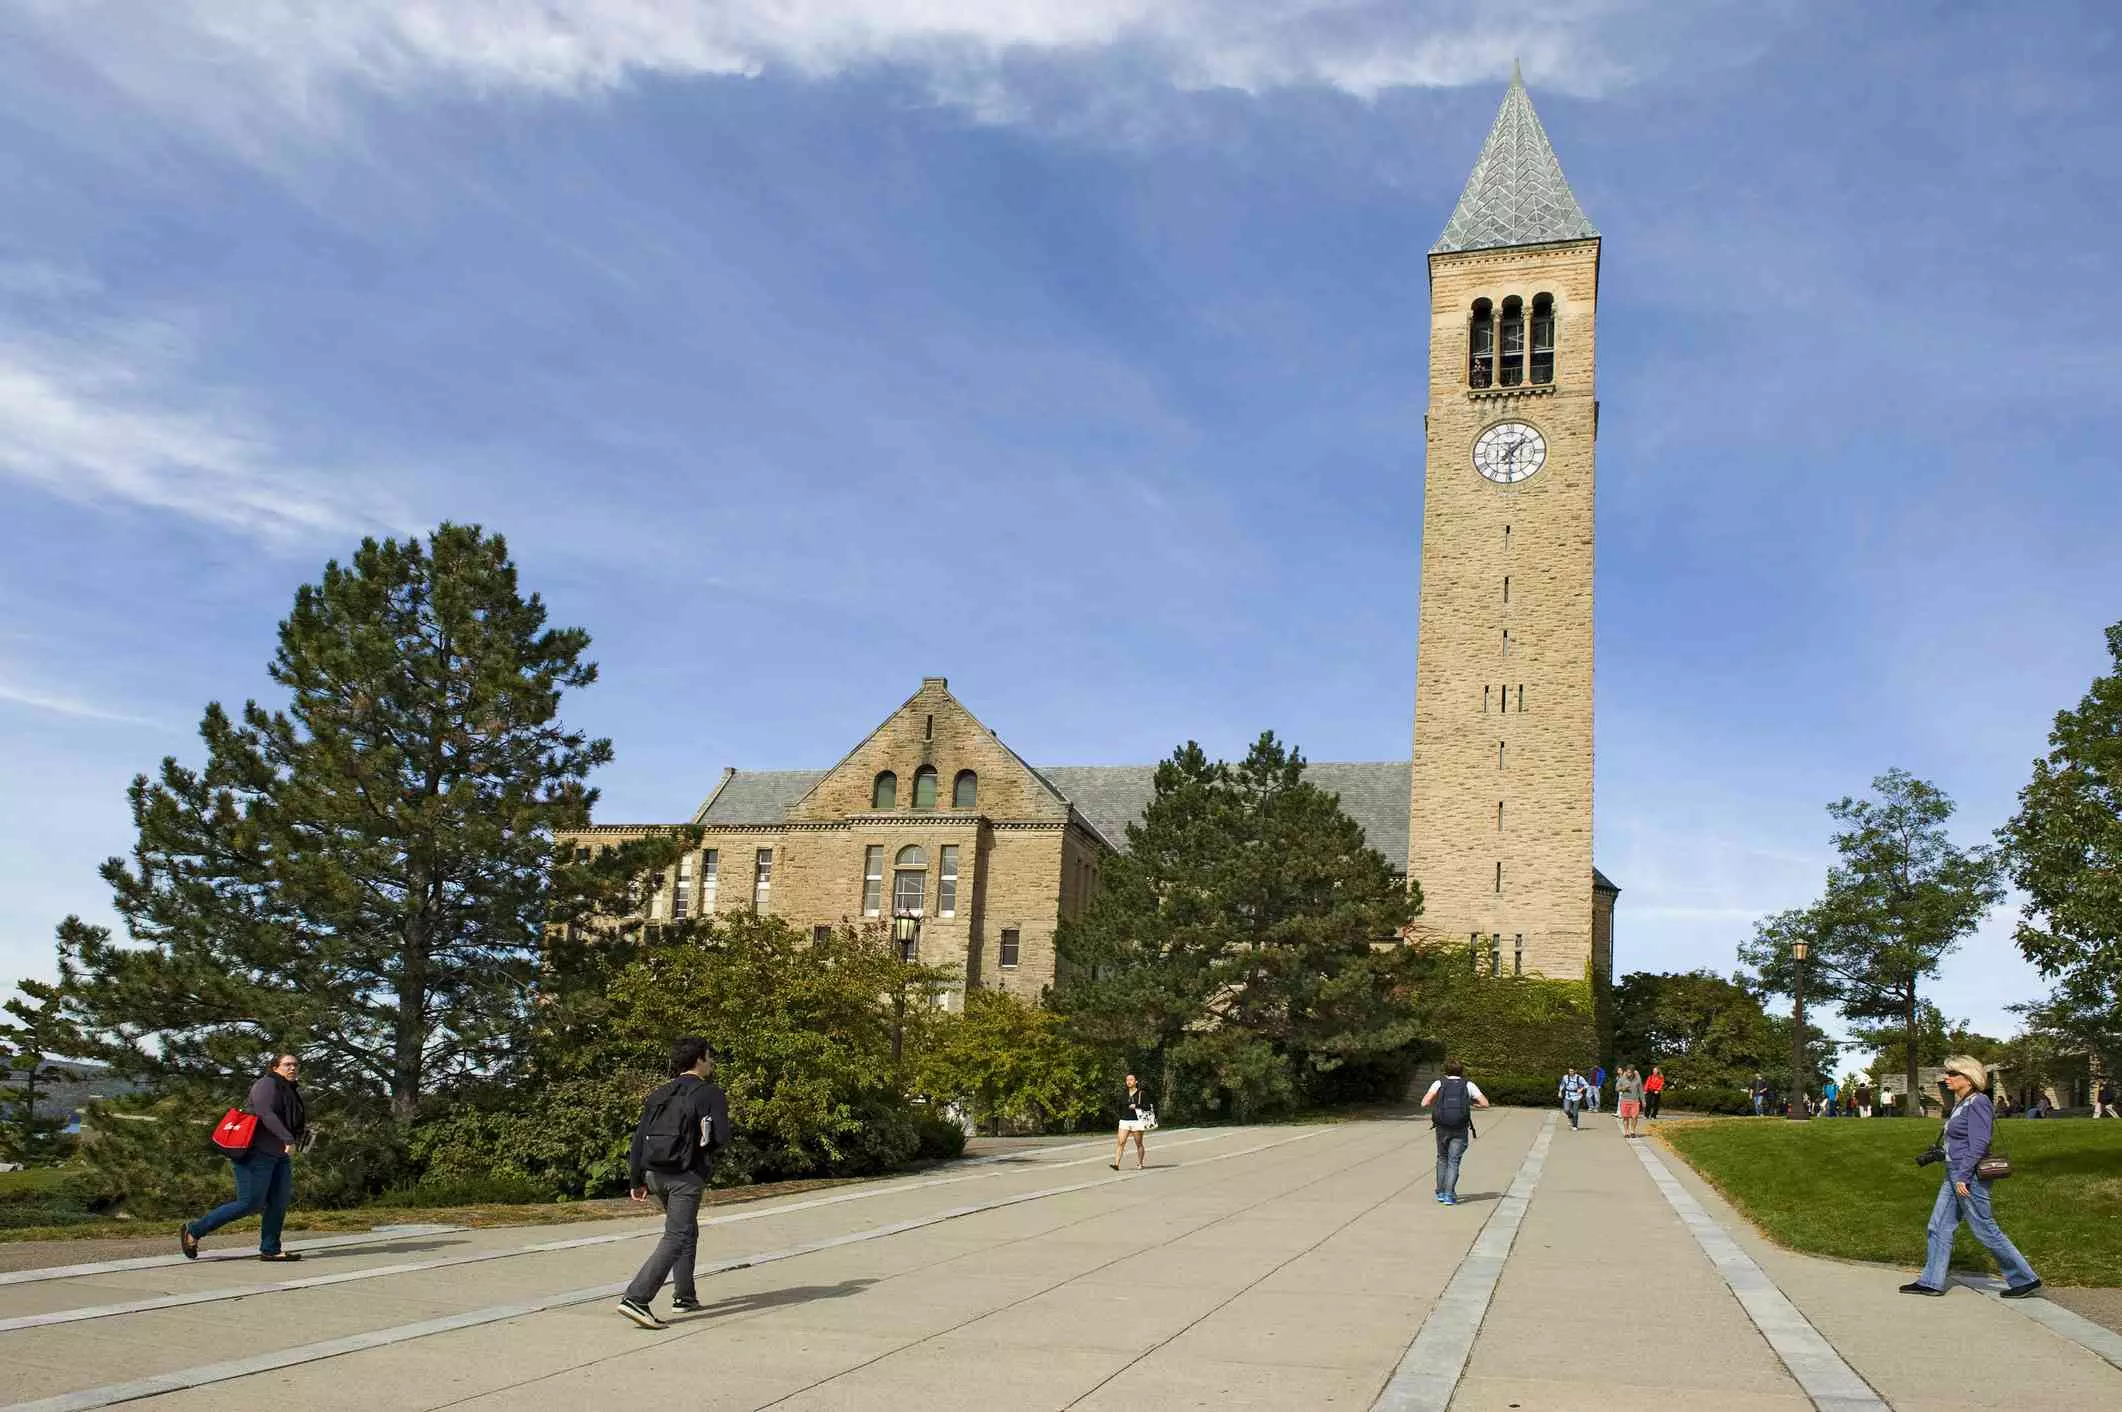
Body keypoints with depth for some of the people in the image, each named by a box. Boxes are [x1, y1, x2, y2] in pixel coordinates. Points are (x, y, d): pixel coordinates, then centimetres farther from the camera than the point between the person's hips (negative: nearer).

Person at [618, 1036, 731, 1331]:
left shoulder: (659, 1094, 14)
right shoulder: (710, 1093, -5)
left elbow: (639, 1137, 10)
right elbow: (722, 1137, -12)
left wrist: (638, 1180, 15)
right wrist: (722, 1112, 9)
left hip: (655, 1174, 7)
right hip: (685, 1176, -7)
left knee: (688, 1232, 23)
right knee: (676, 1237, -9)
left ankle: (684, 1296, 24)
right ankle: (636, 1298, -22)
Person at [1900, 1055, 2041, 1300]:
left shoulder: (1977, 1103, -16)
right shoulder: (1961, 1103, 13)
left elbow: (1979, 1144, -22)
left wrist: (1962, 1177, -23)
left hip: (1969, 1177, -10)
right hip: (1956, 1175, 10)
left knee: (1985, 1230, -2)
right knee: (1939, 1227, 9)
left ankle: (2025, 1279, 10)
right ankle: (1931, 1281, 12)